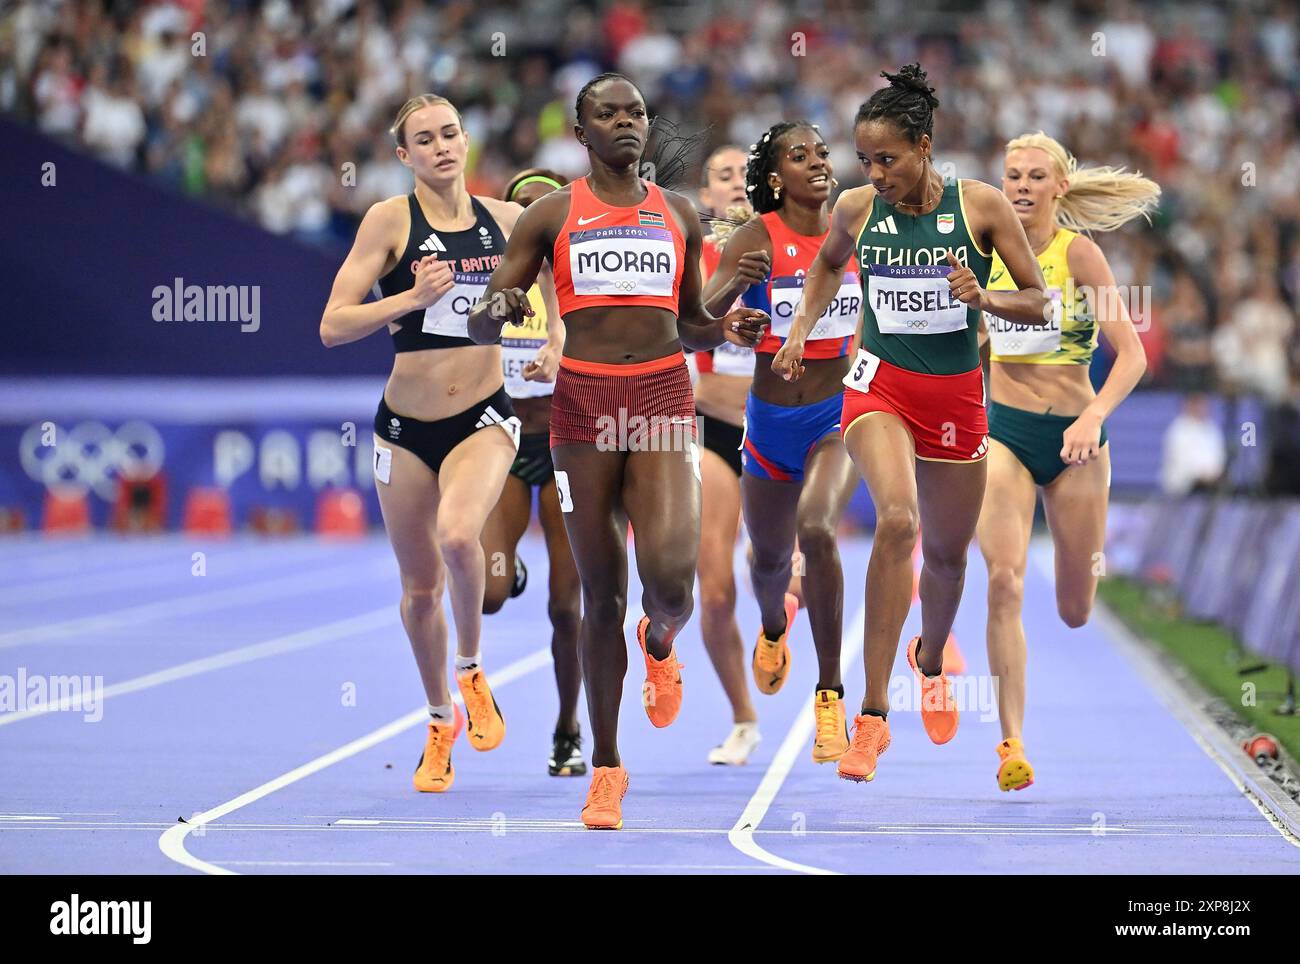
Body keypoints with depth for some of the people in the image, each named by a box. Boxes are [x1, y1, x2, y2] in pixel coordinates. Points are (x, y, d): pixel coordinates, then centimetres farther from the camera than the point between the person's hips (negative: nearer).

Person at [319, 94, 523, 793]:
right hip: (406, 425, 0)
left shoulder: (507, 220, 2)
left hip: (484, 419, 0)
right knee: (420, 587, 10)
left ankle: (470, 670, -3)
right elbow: (333, 326, -12)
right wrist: (411, 297, -24)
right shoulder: (390, 219, -6)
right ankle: (440, 723, 34)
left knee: (457, 534, -29)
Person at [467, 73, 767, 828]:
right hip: (585, 399, -1)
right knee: (603, 593, 1)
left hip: (664, 397, 1)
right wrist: (500, 311, -18)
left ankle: (662, 642, 20)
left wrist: (725, 330, 1)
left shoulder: (679, 214, 13)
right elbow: (481, 326, 5)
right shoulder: (552, 215, 6)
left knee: (671, 574, -19)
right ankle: (606, 768, 12)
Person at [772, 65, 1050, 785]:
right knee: (897, 520, -27)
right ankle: (873, 714, -28)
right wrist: (800, 331, 8)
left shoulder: (982, 206, -9)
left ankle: (930, 657, 51)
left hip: (956, 395, 1)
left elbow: (1038, 304, -3)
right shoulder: (856, 209, -3)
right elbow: (829, 264, 21)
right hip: (880, 384, -1)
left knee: (946, 552, 14)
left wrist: (983, 298, -22)